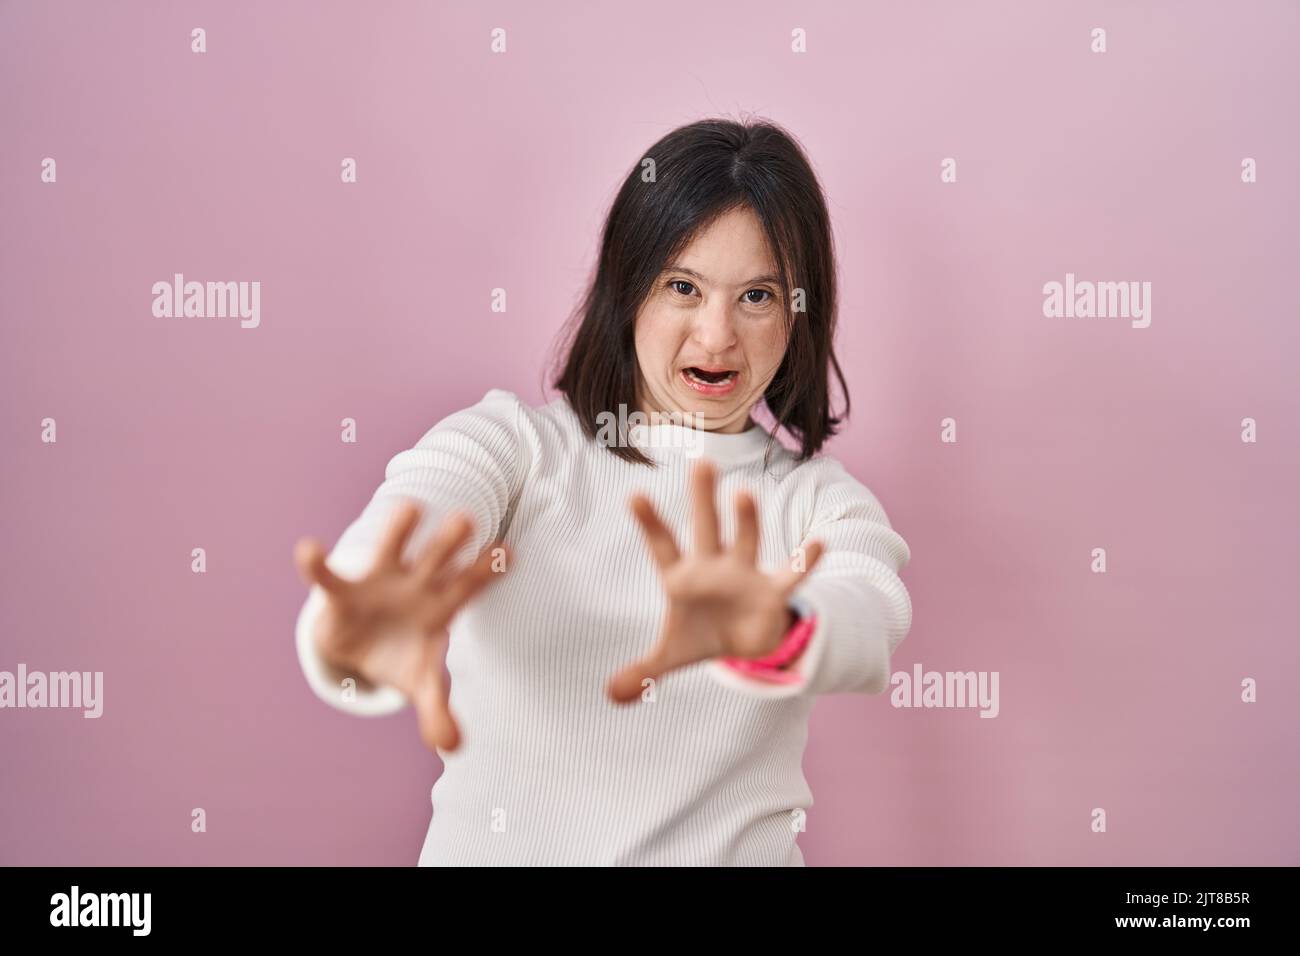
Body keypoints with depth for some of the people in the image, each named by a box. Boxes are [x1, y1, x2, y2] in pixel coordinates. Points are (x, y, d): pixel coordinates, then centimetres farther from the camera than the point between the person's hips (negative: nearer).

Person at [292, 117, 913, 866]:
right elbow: (407, 526, -17)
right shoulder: (508, 443, 2)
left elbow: (869, 625, -14)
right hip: (490, 846, 0)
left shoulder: (823, 505, 6)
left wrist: (776, 636, -35)